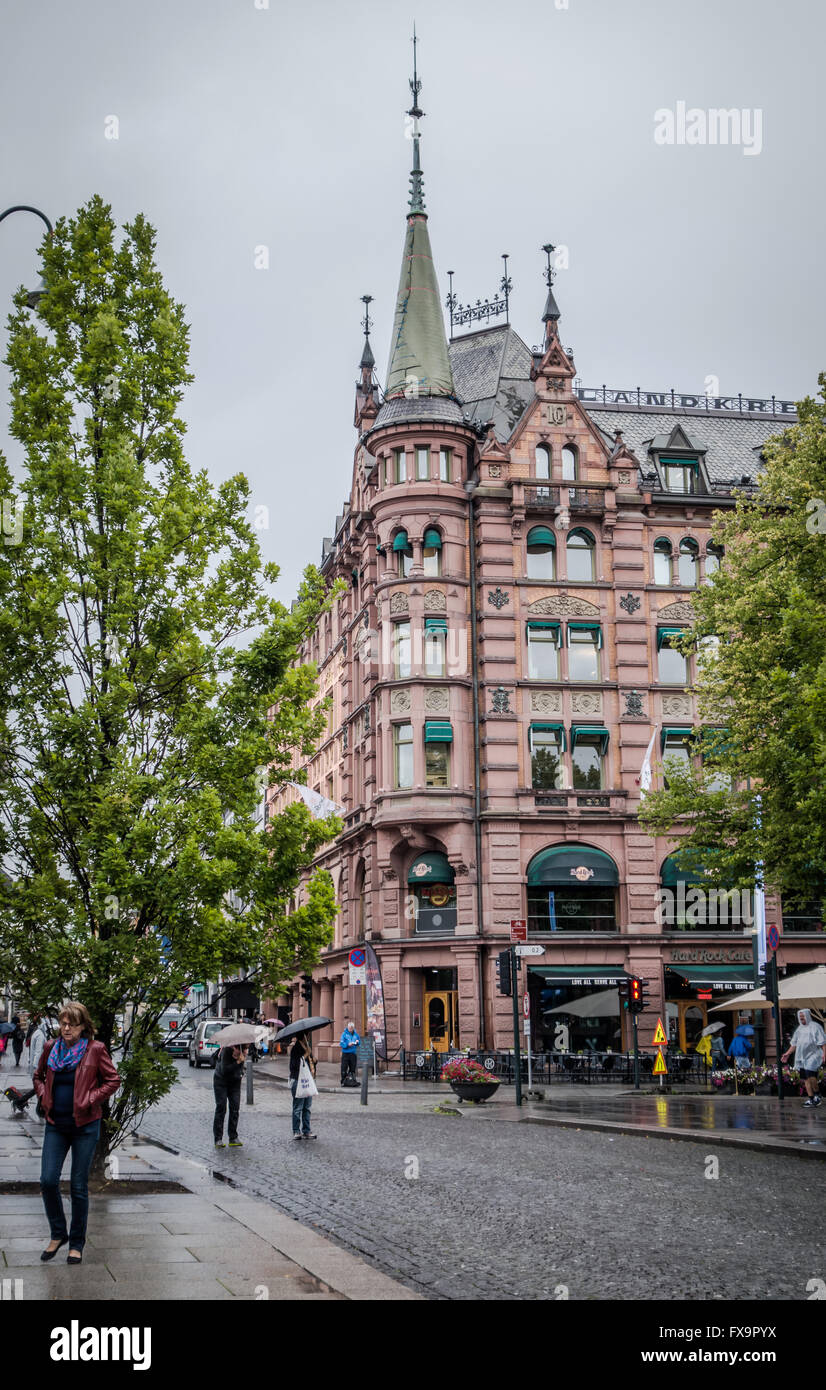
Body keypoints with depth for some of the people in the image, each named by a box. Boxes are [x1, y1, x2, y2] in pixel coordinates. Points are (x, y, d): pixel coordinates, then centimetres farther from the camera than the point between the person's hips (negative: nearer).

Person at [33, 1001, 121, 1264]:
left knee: (79, 1186, 2)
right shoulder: (51, 1049, 5)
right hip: (56, 1124, 3)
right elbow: (38, 1076, 21)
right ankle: (58, 1234, 18)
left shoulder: (95, 1050, -6)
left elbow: (113, 1080, -1)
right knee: (48, 1180, -4)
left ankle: (77, 1244, 16)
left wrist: (90, 1100, -10)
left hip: (85, 1125, -3)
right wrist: (44, 1097, 4)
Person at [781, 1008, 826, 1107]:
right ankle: (810, 1098, 7)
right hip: (802, 1057, 7)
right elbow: (794, 1043, 22)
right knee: (805, 1078, 3)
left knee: (811, 1076, -20)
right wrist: (788, 1054, 17)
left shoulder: (815, 1027, -4)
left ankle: (817, 1094, 0)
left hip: (813, 1055, -7)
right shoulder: (799, 1029, 16)